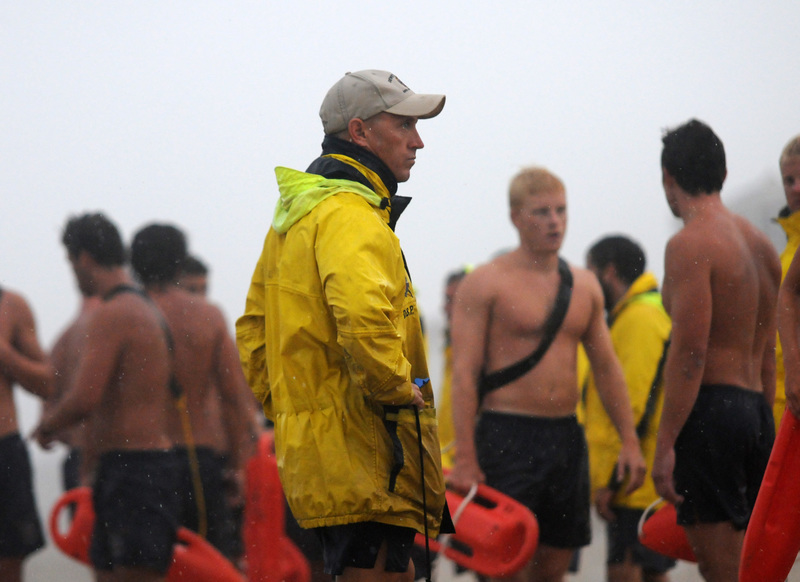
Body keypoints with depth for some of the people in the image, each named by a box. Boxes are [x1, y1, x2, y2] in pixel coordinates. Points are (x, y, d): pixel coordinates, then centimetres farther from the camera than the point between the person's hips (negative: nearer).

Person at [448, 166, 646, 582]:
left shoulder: (584, 286, 14)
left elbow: (607, 366, 18)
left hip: (566, 437, 6)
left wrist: (629, 440, 9)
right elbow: (464, 374, -9)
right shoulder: (484, 284, -4)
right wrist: (464, 458, -16)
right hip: (506, 437, -6)